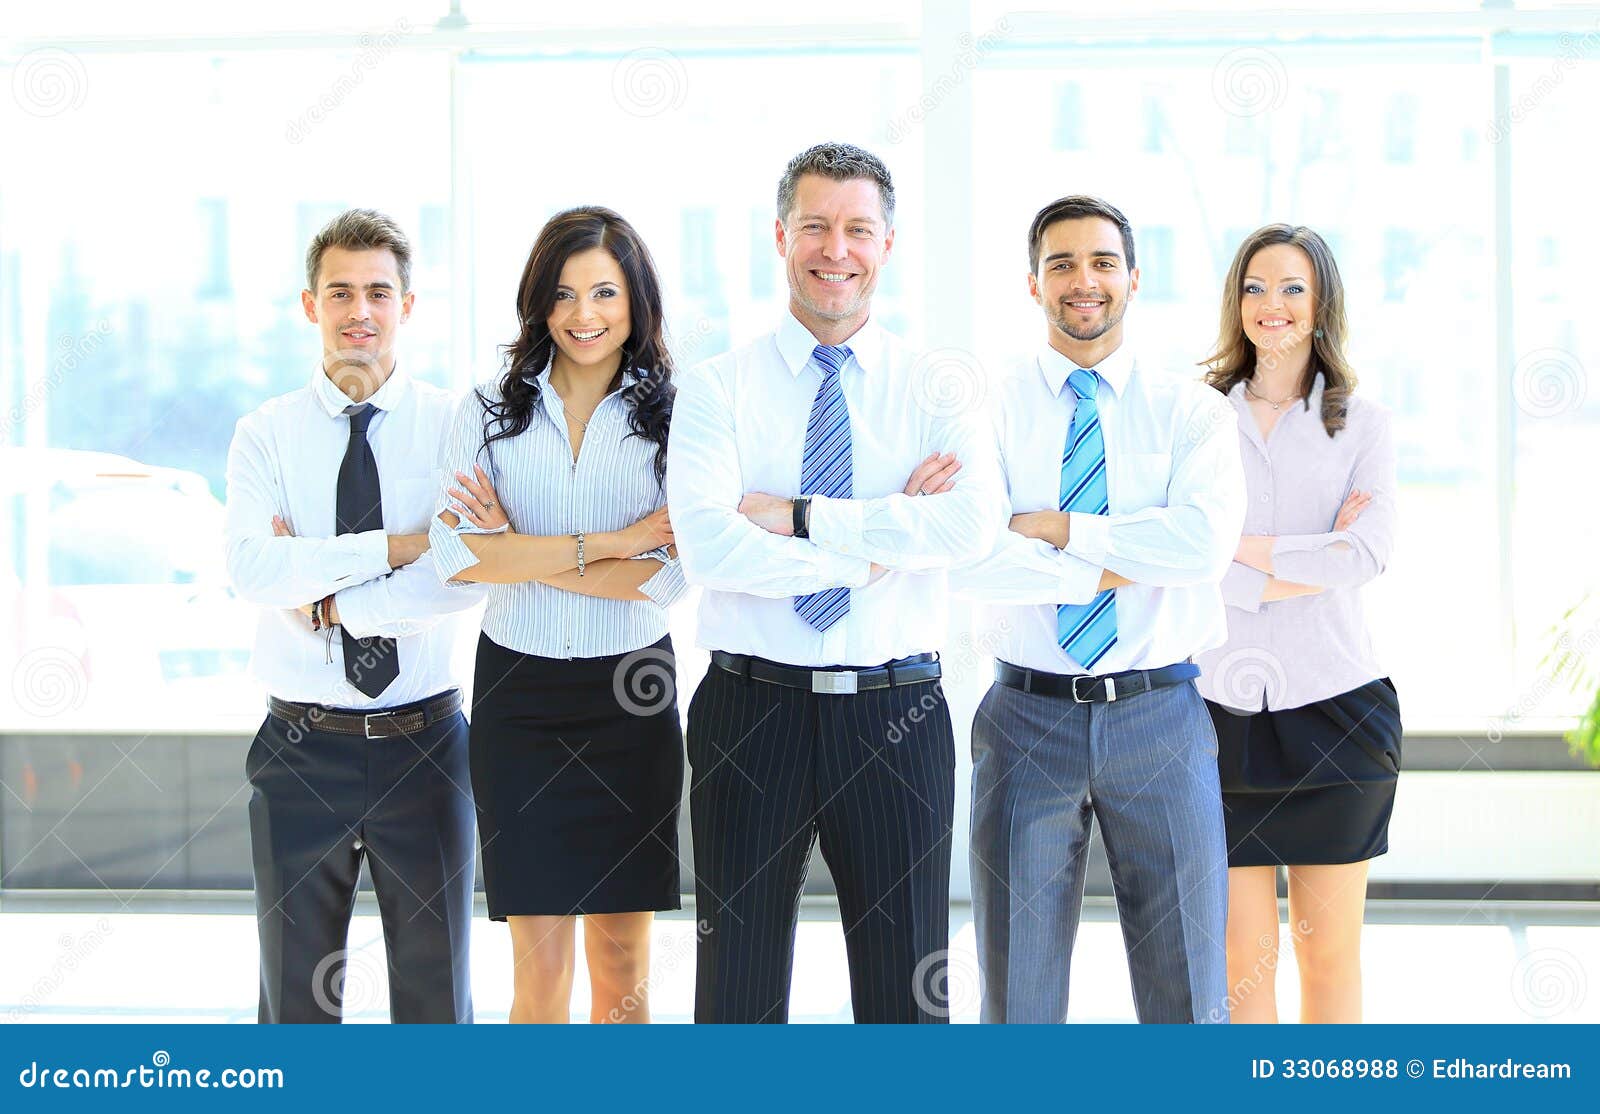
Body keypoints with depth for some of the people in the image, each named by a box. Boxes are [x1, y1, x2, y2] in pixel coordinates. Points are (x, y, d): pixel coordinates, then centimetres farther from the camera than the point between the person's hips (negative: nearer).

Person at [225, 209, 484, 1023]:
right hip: (302, 748, 1)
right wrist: (399, 546, -20)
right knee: (295, 994, 11)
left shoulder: (455, 427, -1)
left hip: (424, 742, -1)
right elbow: (250, 567, -15)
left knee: (435, 987, 10)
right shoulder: (266, 435, 2)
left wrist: (328, 600, -17)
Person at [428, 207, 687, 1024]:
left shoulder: (669, 414, 1)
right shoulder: (489, 412, 4)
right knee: (540, 963, 1)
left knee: (622, 961, 5)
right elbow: (456, 556, -10)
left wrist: (523, 555, -10)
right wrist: (611, 543, -14)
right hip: (518, 690, 0)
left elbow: (667, 577, -10)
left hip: (630, 693, 0)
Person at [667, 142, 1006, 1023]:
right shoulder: (717, 388, 1)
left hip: (896, 717, 1)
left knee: (905, 984, 9)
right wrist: (884, 536, -14)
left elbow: (972, 523, -15)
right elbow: (708, 545, -16)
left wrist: (801, 518, -17)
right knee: (740, 986, 9)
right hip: (751, 711, -1)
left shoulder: (936, 389, 4)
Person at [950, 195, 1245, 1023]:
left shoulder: (1189, 412, 3)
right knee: (1019, 994, 9)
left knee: (1186, 990, 7)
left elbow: (1205, 541, -16)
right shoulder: (989, 407, 1)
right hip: (1029, 715, 0)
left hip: (1160, 715, 0)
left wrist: (1055, 528, -14)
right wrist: (1106, 567, -15)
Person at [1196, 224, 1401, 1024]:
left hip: (1334, 704, 0)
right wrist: (1308, 565, -12)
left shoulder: (1361, 424, 7)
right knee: (1241, 956, 1)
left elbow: (1369, 552, -8)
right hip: (1221, 705, 0)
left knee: (1329, 950, 5)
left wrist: (1242, 549, -9)